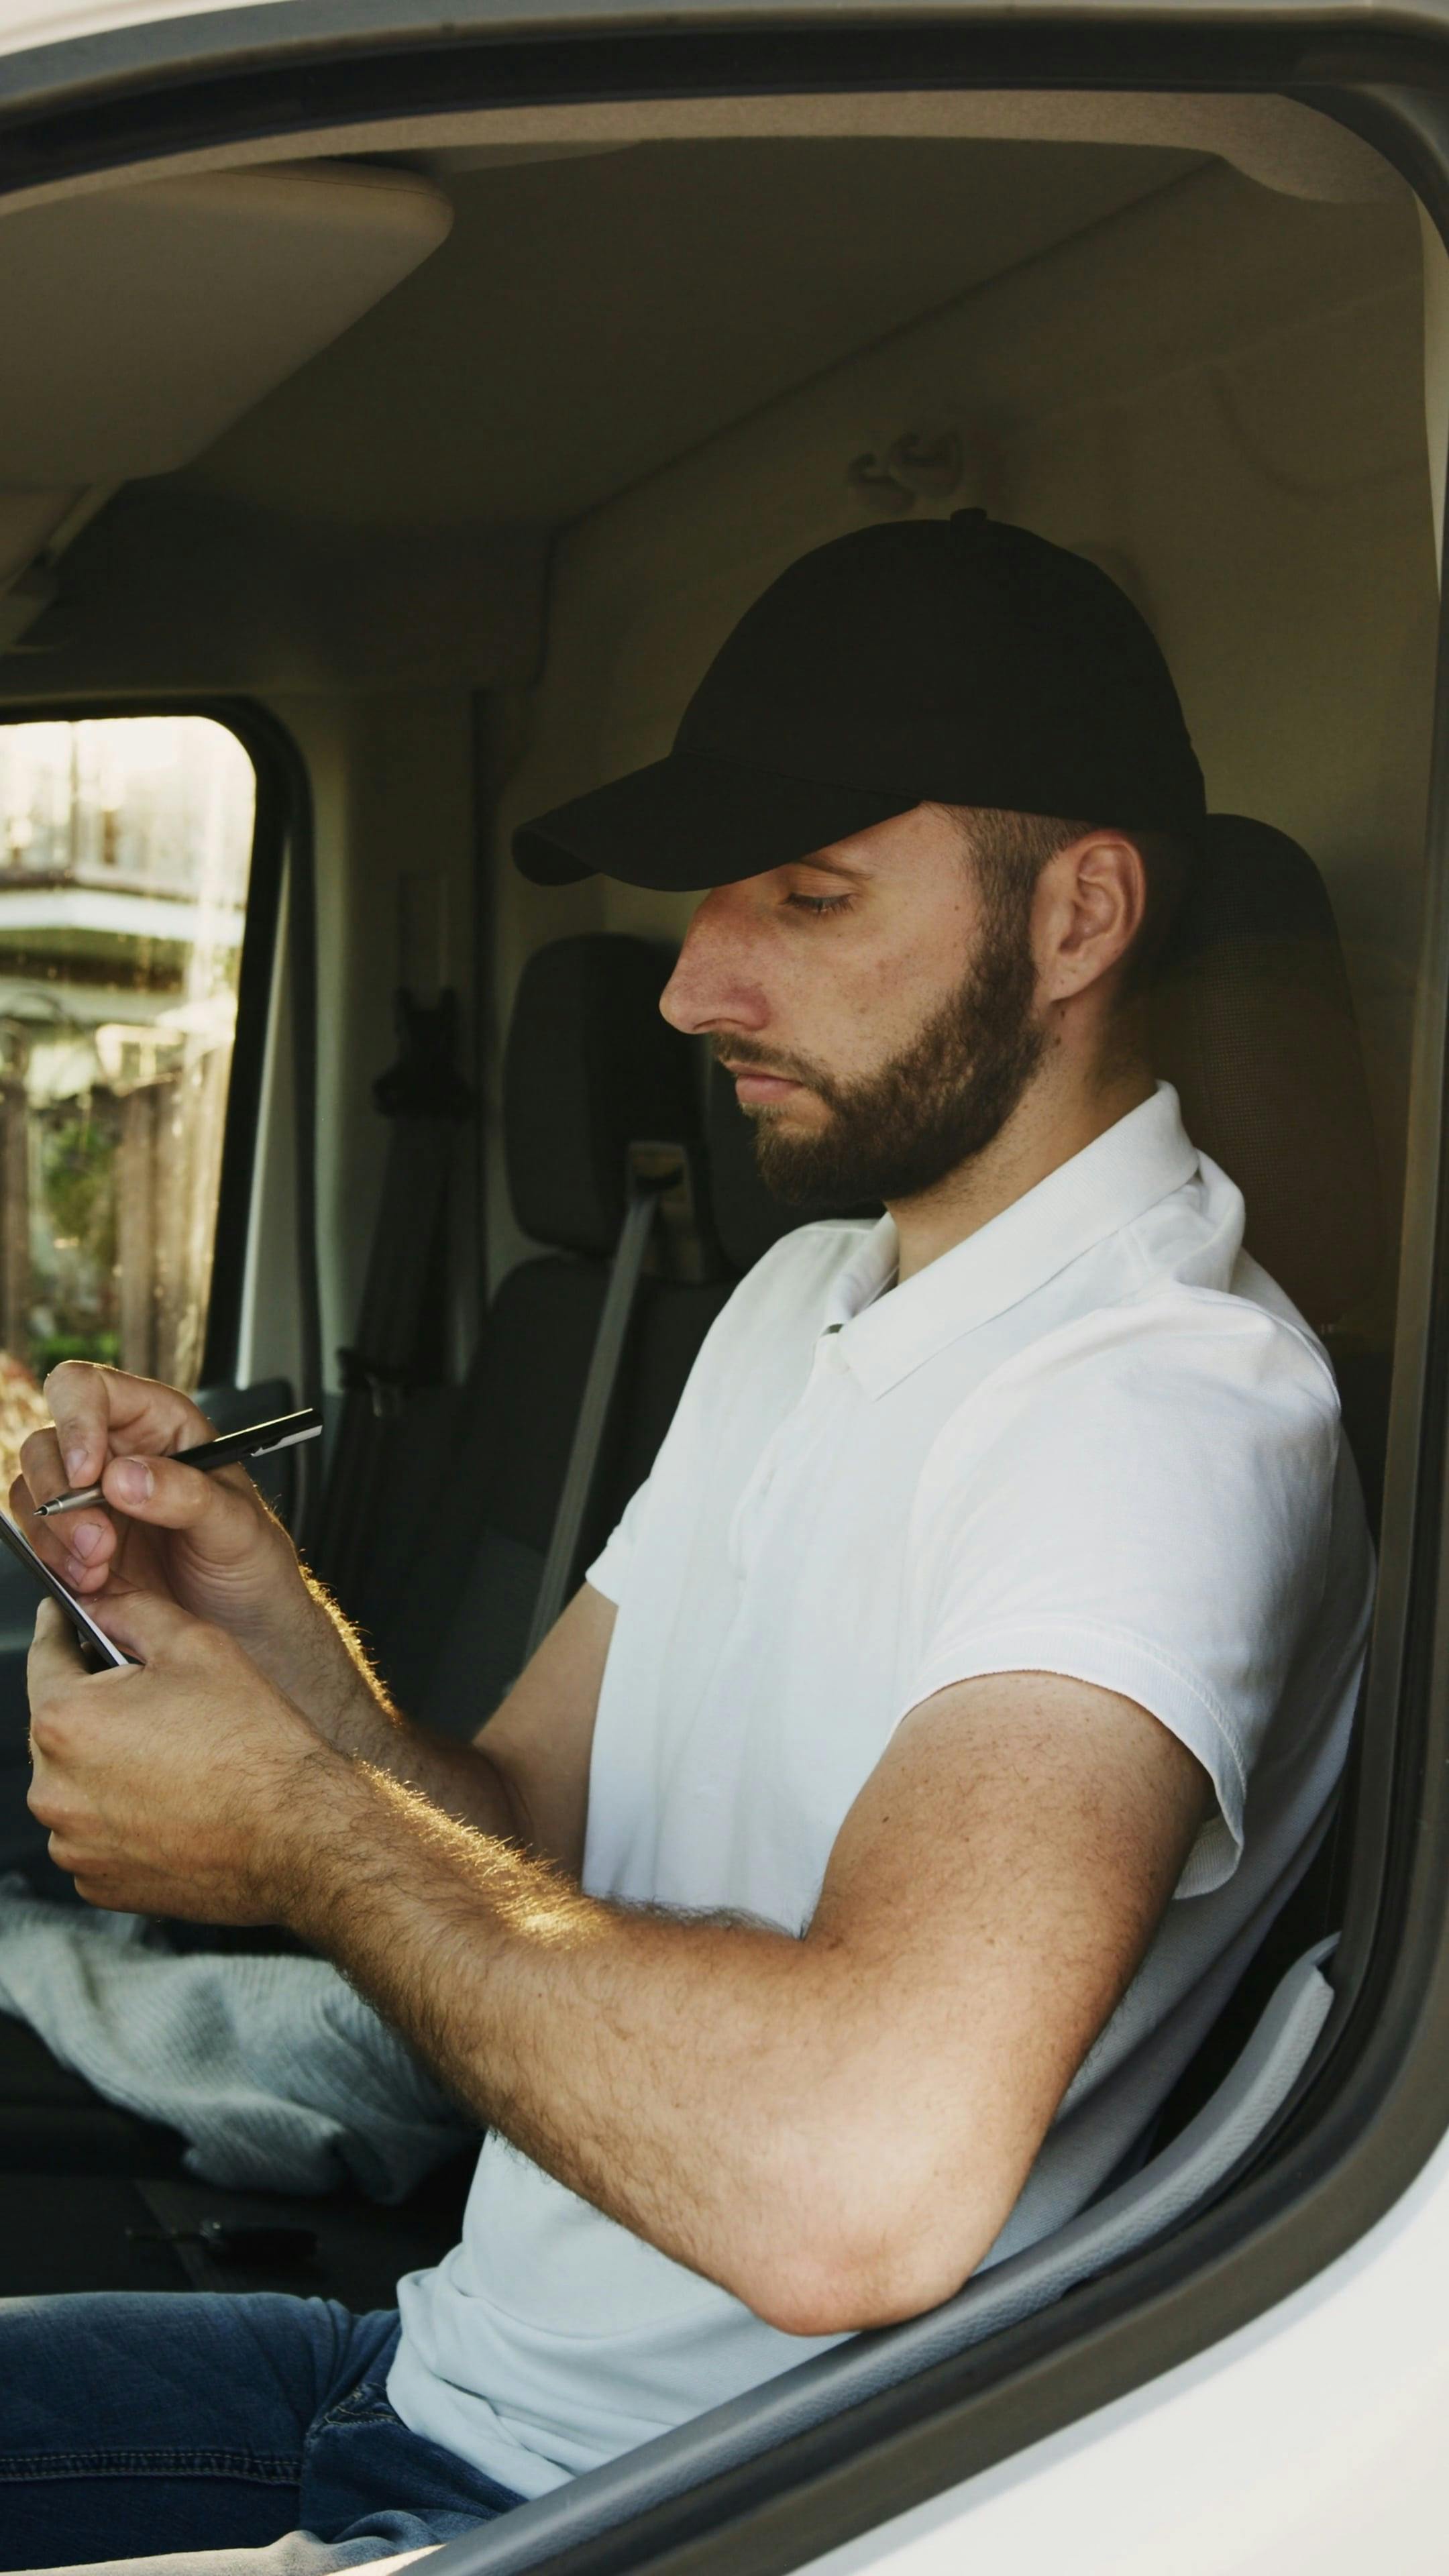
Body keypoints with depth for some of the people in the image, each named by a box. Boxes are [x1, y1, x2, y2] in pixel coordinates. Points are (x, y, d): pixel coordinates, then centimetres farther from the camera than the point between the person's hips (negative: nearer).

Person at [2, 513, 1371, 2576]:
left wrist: (304, 1832, -21)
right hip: (450, 2363, 8)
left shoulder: (1162, 1412, -22)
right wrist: (285, 1652, -11)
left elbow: (854, 2185, -37)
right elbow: (517, 1849, 10)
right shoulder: (797, 1301, 10)